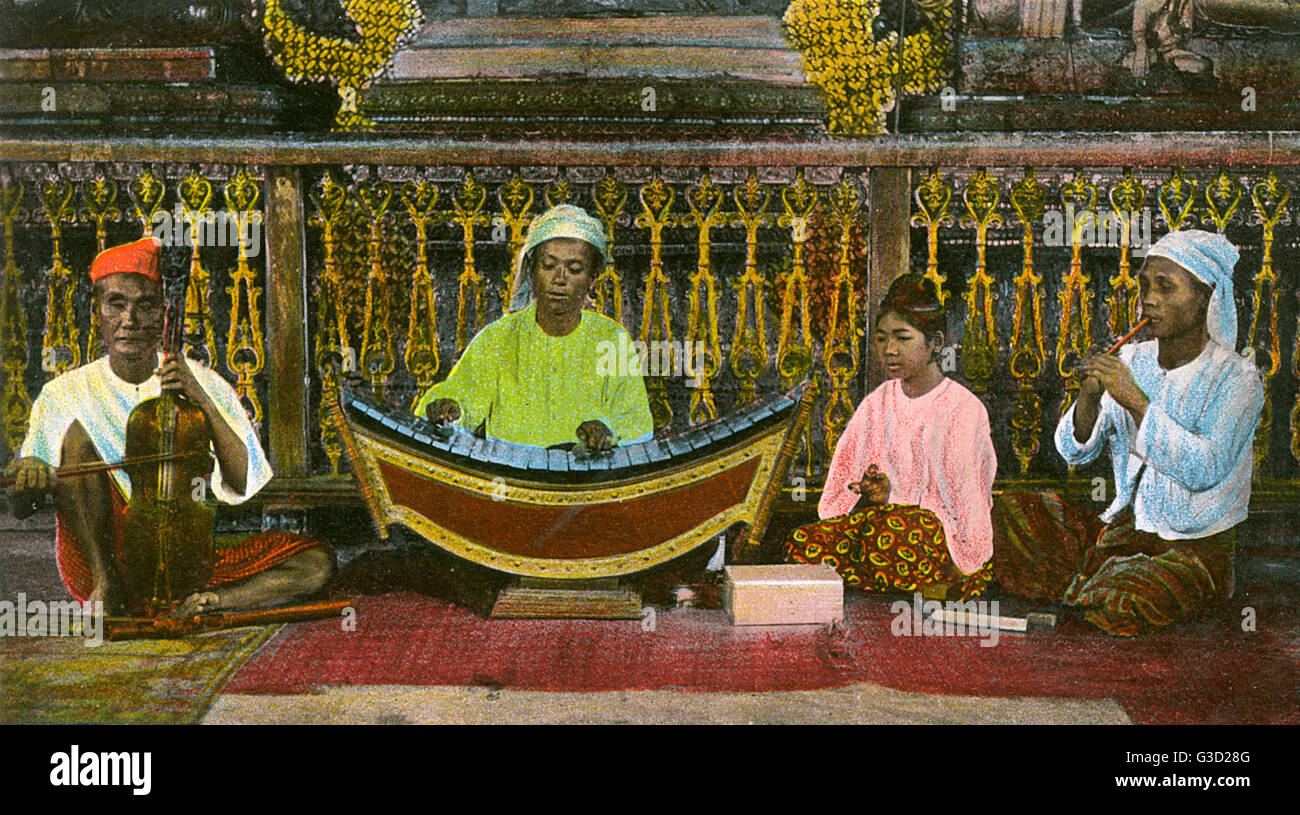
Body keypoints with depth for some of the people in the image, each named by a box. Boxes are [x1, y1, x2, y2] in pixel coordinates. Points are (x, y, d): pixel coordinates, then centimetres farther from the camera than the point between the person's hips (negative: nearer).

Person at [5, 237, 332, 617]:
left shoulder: (206, 384, 3)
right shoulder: (65, 394, 2)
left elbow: (242, 486, -8)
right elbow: (22, 506, 2)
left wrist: (200, 399, -20)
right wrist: (27, 471, -23)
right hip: (100, 556, -1)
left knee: (316, 561, -17)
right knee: (76, 433, -24)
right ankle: (106, 585, -17)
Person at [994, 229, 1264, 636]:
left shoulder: (1237, 378, -10)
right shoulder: (1131, 361, 7)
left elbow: (1204, 470, -25)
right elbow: (1074, 451, 2)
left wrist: (1134, 400, -27)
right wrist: (1089, 397, -18)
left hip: (1195, 548, -5)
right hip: (1122, 528, 5)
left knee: (1121, 607, -32)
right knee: (1012, 515, -12)